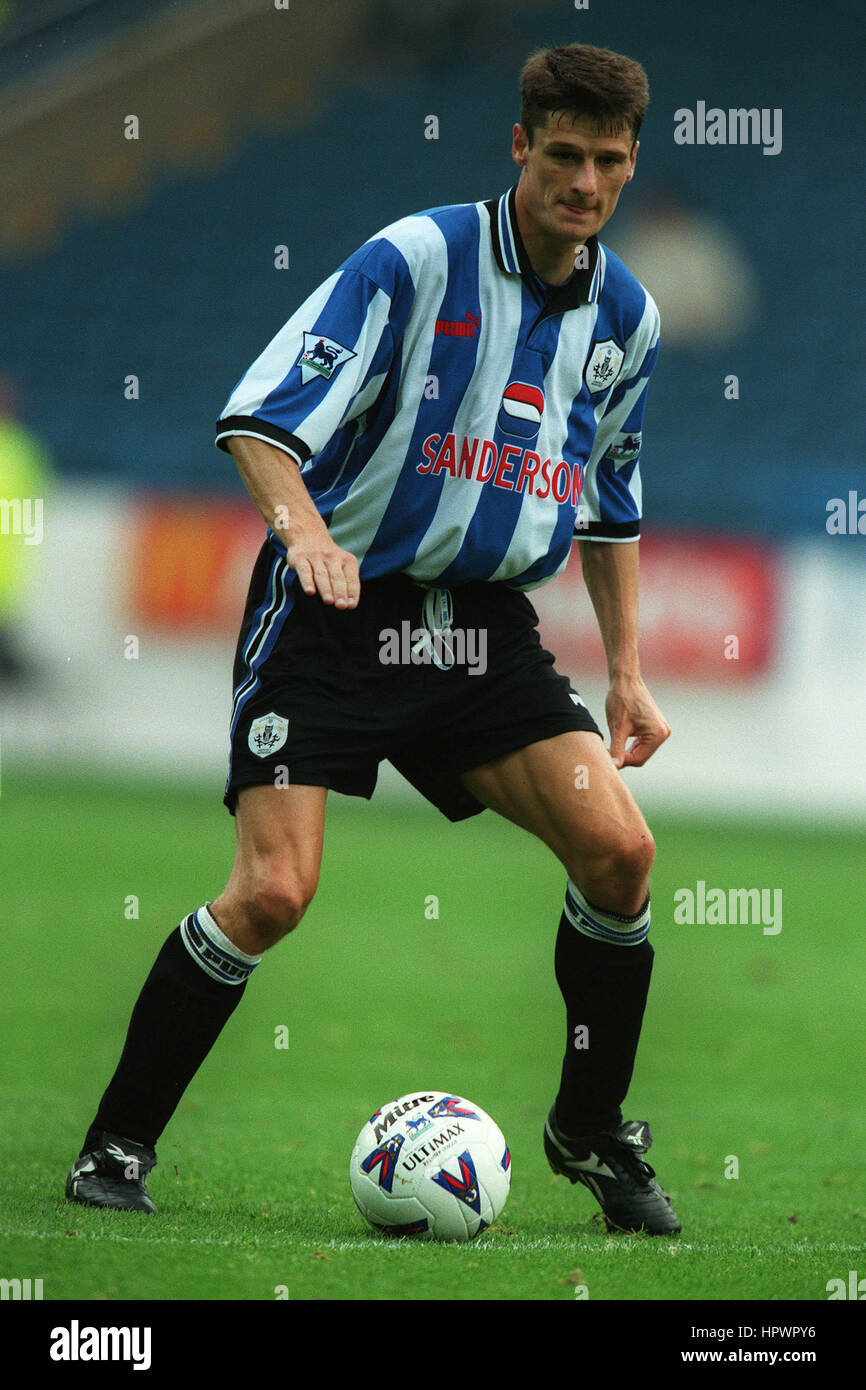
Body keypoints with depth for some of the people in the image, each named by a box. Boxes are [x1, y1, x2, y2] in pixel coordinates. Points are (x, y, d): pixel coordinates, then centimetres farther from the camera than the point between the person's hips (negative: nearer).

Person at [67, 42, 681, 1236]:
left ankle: (592, 1132, 10)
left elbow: (610, 505, 22)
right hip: (335, 612, -5)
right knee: (274, 890, -17)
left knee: (618, 849, -11)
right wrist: (303, 524, -37)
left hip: (486, 630, 5)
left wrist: (626, 675, 18)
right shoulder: (416, 260, -12)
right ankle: (116, 1147, -1)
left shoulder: (625, 316, 8)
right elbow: (259, 420, -18)